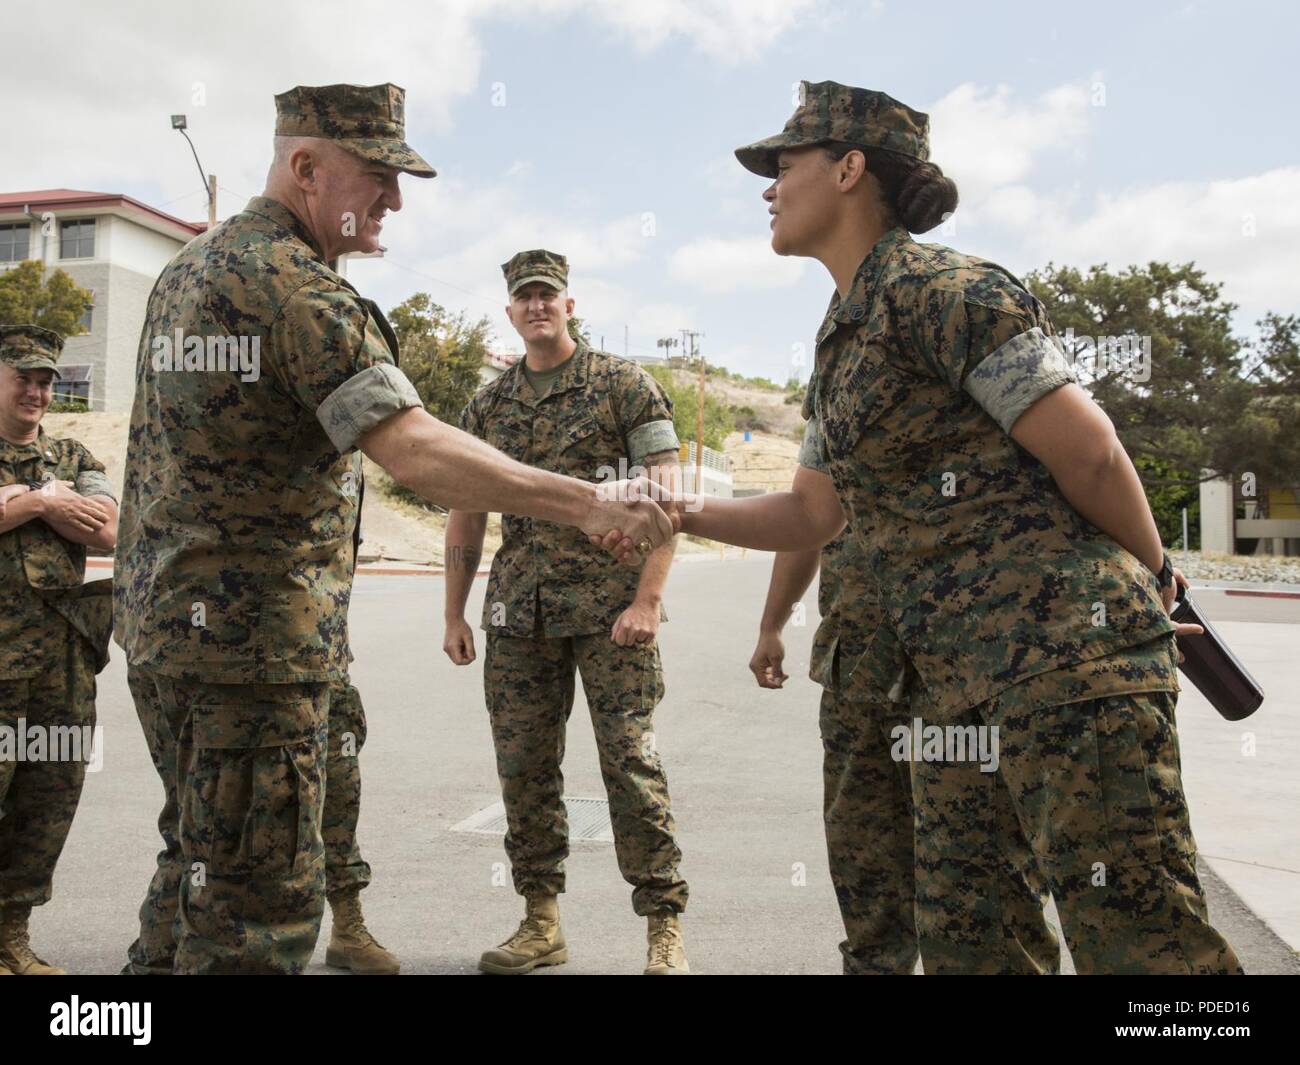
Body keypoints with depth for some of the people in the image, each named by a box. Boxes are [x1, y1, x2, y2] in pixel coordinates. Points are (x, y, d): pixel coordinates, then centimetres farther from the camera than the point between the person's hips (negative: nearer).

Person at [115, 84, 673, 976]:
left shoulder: (190, 265, 14)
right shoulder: (297, 287, -17)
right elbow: (413, 450, -28)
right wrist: (584, 503, -28)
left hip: (159, 616, 10)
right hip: (252, 633, -10)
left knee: (201, 861, 22)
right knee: (259, 898, 0)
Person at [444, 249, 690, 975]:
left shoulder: (624, 385, 2)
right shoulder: (488, 407, 14)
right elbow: (466, 516, 17)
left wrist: (648, 599, -14)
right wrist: (455, 614, 12)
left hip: (611, 607, -4)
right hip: (519, 613, 4)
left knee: (632, 762, -5)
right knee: (524, 767, 6)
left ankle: (665, 927, 7)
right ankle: (542, 923, 20)